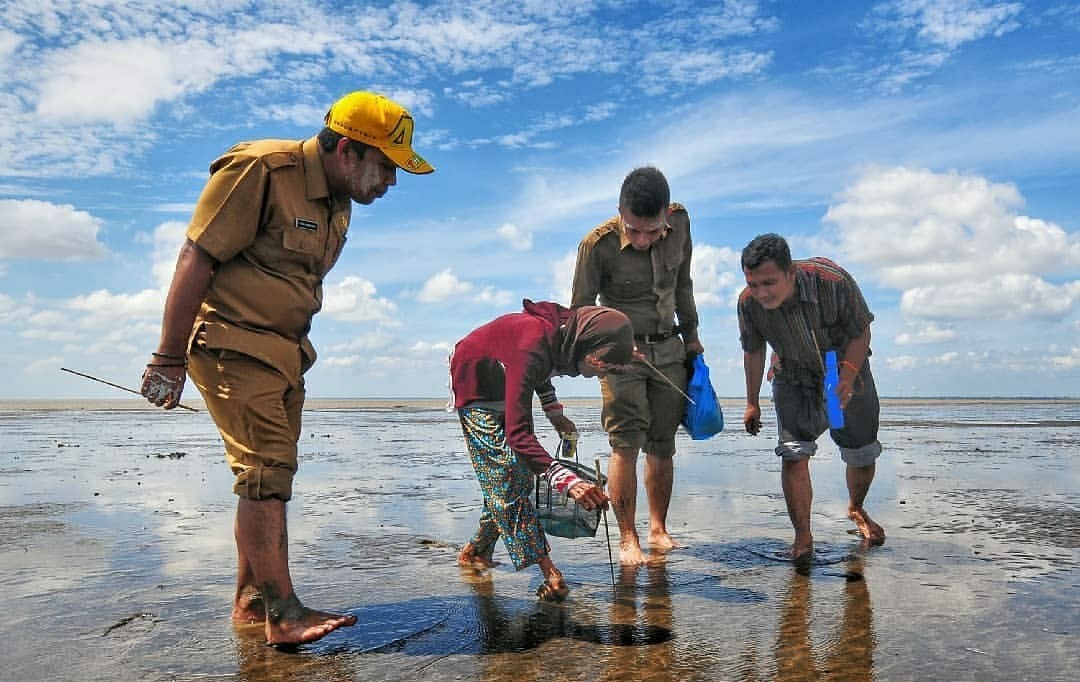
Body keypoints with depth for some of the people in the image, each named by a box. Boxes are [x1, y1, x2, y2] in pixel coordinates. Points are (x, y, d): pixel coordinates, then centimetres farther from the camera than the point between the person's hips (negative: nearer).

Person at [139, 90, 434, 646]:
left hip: (283, 352, 9)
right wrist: (168, 359, -17)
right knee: (267, 472, -12)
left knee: (270, 476, 11)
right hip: (232, 344, -9)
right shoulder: (261, 170, -16)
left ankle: (251, 601, 22)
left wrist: (292, 354, 17)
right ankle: (283, 614, -5)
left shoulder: (337, 203, 11)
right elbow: (195, 260, -17)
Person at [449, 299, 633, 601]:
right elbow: (517, 432, -47)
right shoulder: (532, 346, -42)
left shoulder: (565, 335, -18)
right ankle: (549, 572, -14)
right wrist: (568, 481, -55)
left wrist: (554, 412, 9)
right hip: (476, 391, -8)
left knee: (521, 474, 7)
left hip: (507, 385, 8)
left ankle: (477, 550, 21)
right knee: (506, 473, -14)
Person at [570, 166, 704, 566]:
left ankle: (658, 529, 21)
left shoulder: (680, 223, -5)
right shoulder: (598, 244, -19)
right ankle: (627, 538, 3)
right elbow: (580, 310, -9)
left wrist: (691, 334, 16)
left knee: (662, 445, 7)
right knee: (625, 444, -8)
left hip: (669, 349, 4)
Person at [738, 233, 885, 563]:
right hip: (793, 378, 0)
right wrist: (752, 403, 2)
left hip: (846, 370, 0)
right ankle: (803, 536, -2)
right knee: (794, 453, -16)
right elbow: (753, 352, -6)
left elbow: (860, 334, -17)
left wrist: (847, 379, -32)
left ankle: (856, 508, 40)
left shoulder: (833, 281, -33)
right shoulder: (748, 302, -25)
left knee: (862, 455, 9)